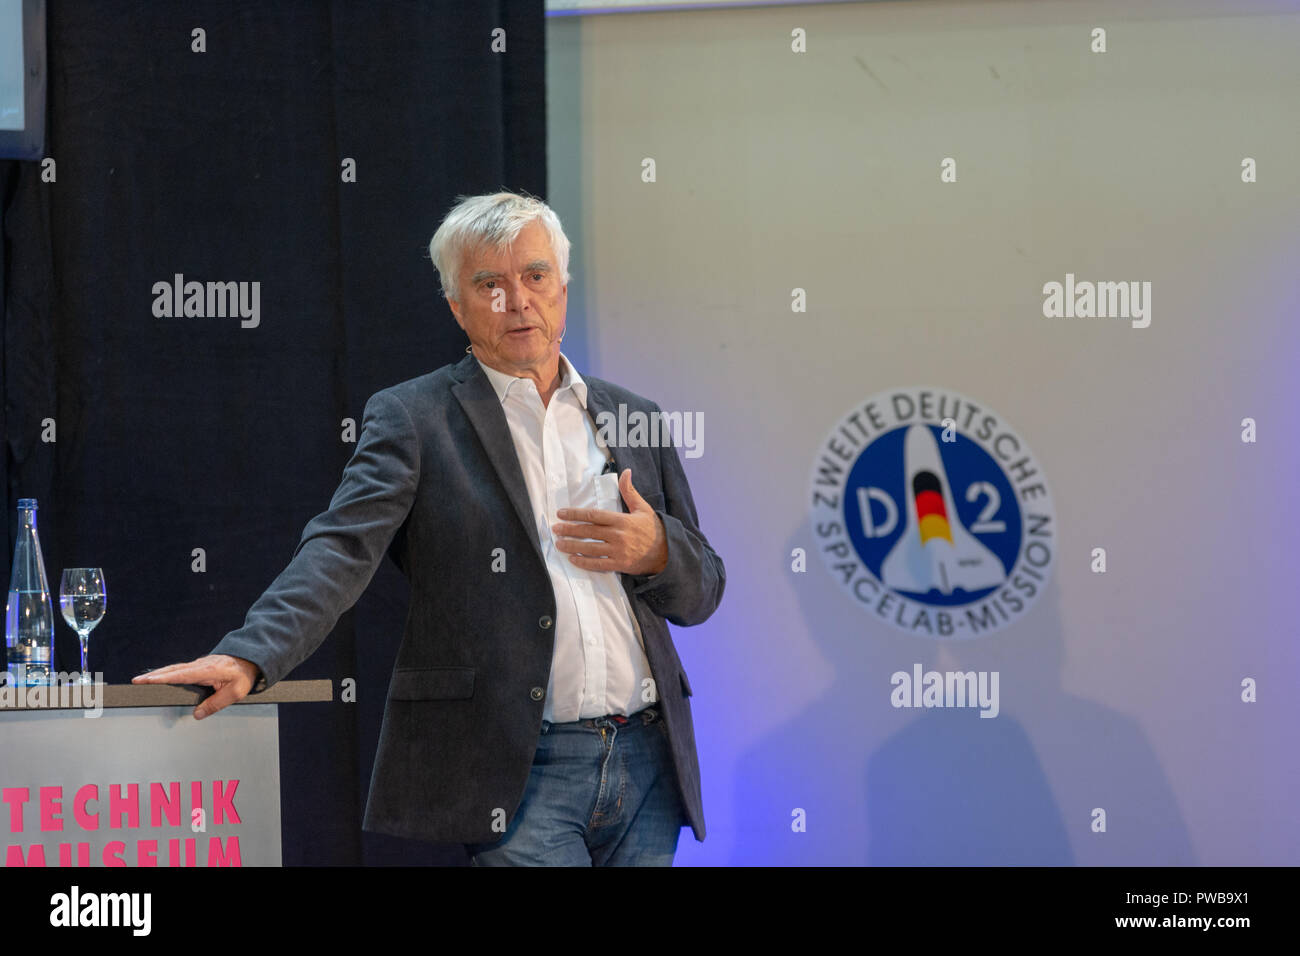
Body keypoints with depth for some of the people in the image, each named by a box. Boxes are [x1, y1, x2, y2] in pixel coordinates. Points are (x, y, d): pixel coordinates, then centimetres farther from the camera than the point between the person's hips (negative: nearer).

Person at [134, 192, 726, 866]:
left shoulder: (636, 422, 15)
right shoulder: (410, 419, 3)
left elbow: (700, 593, 17)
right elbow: (341, 550, -11)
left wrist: (656, 551, -7)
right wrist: (249, 656, -29)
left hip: (646, 761, 4)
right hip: (517, 774, -4)